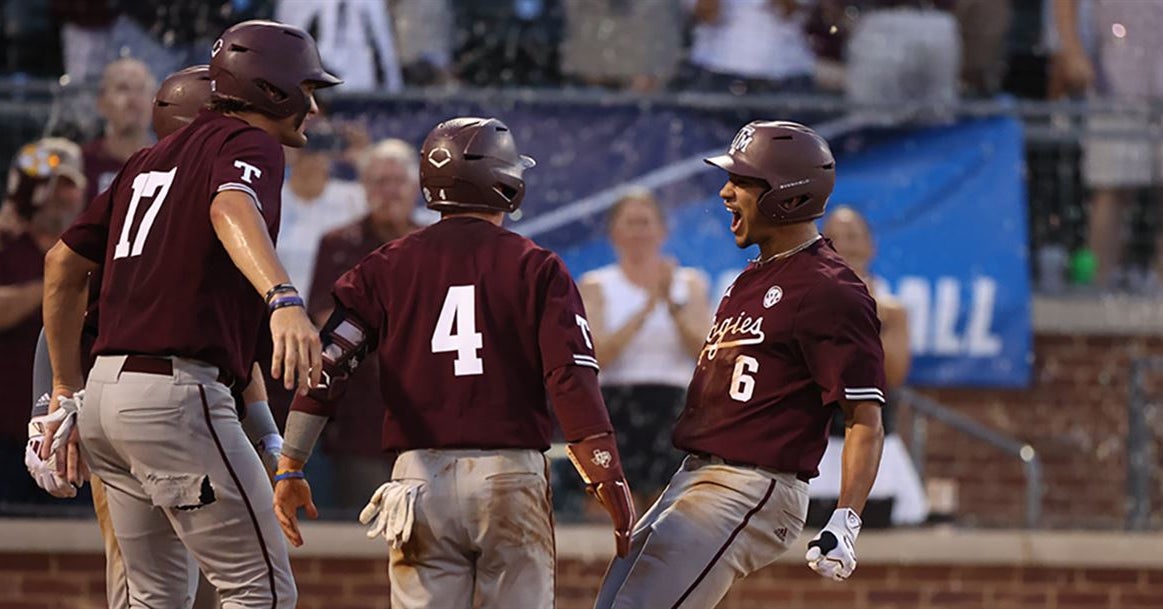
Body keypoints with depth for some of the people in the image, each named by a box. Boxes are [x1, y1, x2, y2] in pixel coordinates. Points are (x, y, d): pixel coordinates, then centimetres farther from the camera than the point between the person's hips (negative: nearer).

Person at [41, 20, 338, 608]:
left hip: (106, 387, 9)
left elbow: (63, 262, 22)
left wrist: (67, 393, 27)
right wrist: (284, 299, -46)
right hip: (176, 394, -9)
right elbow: (232, 209, -28)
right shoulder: (247, 141, -4)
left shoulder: (152, 158, 21)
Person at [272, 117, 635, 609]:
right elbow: (573, 379, -6)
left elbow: (324, 368, 3)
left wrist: (290, 469, 7)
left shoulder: (389, 265, 7)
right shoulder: (536, 268, 2)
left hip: (420, 475, 2)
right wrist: (610, 481, -5)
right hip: (511, 475, -1)